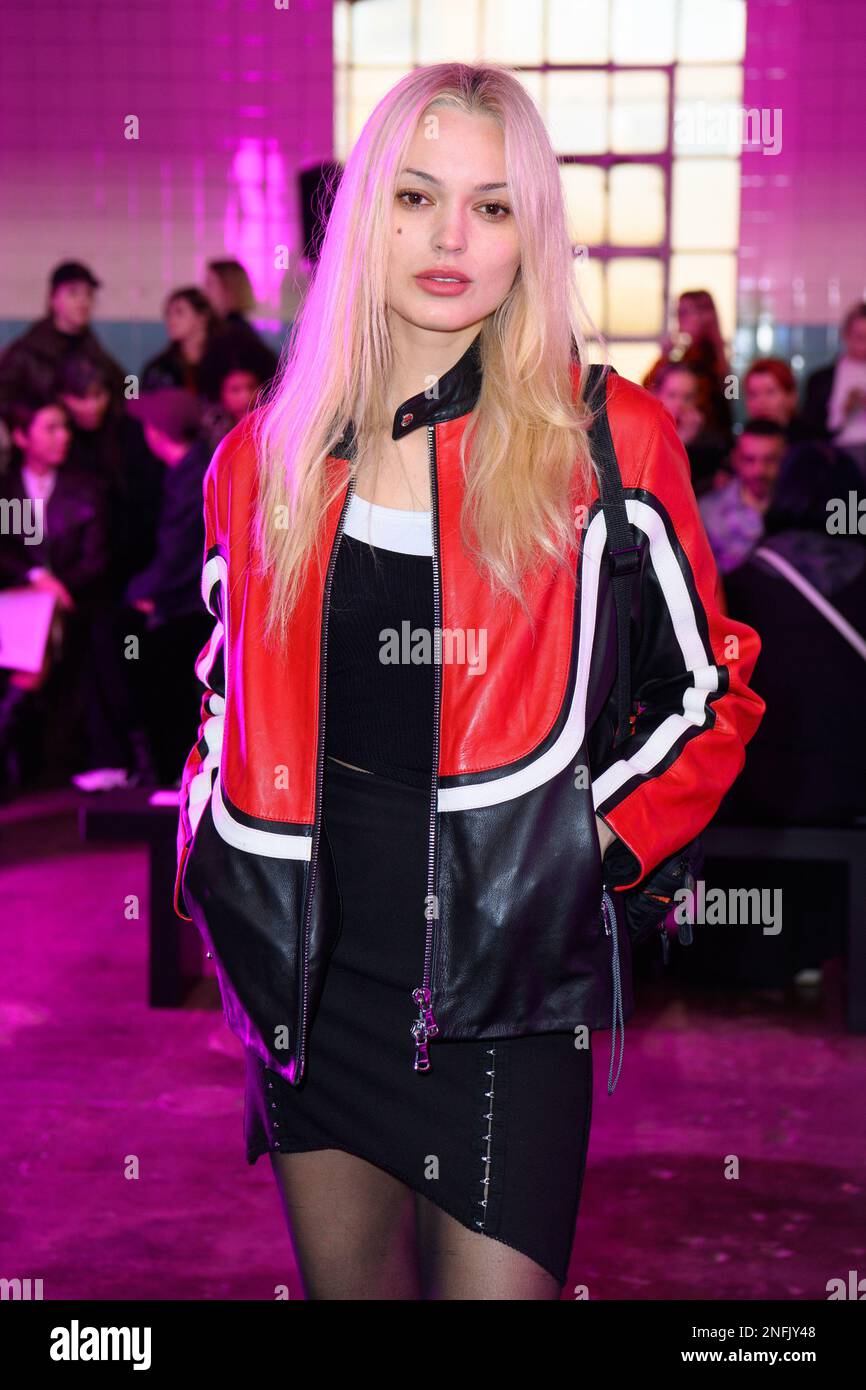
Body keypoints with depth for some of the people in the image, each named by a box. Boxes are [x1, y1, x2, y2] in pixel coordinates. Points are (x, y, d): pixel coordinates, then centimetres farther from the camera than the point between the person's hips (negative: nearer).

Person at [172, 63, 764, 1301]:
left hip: (507, 977, -3)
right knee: (342, 1282, 17)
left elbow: (708, 694, 3)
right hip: (312, 965, 4)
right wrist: (215, 865, 8)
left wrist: (595, 849, -6)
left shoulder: (606, 443, -5)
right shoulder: (266, 458, 5)